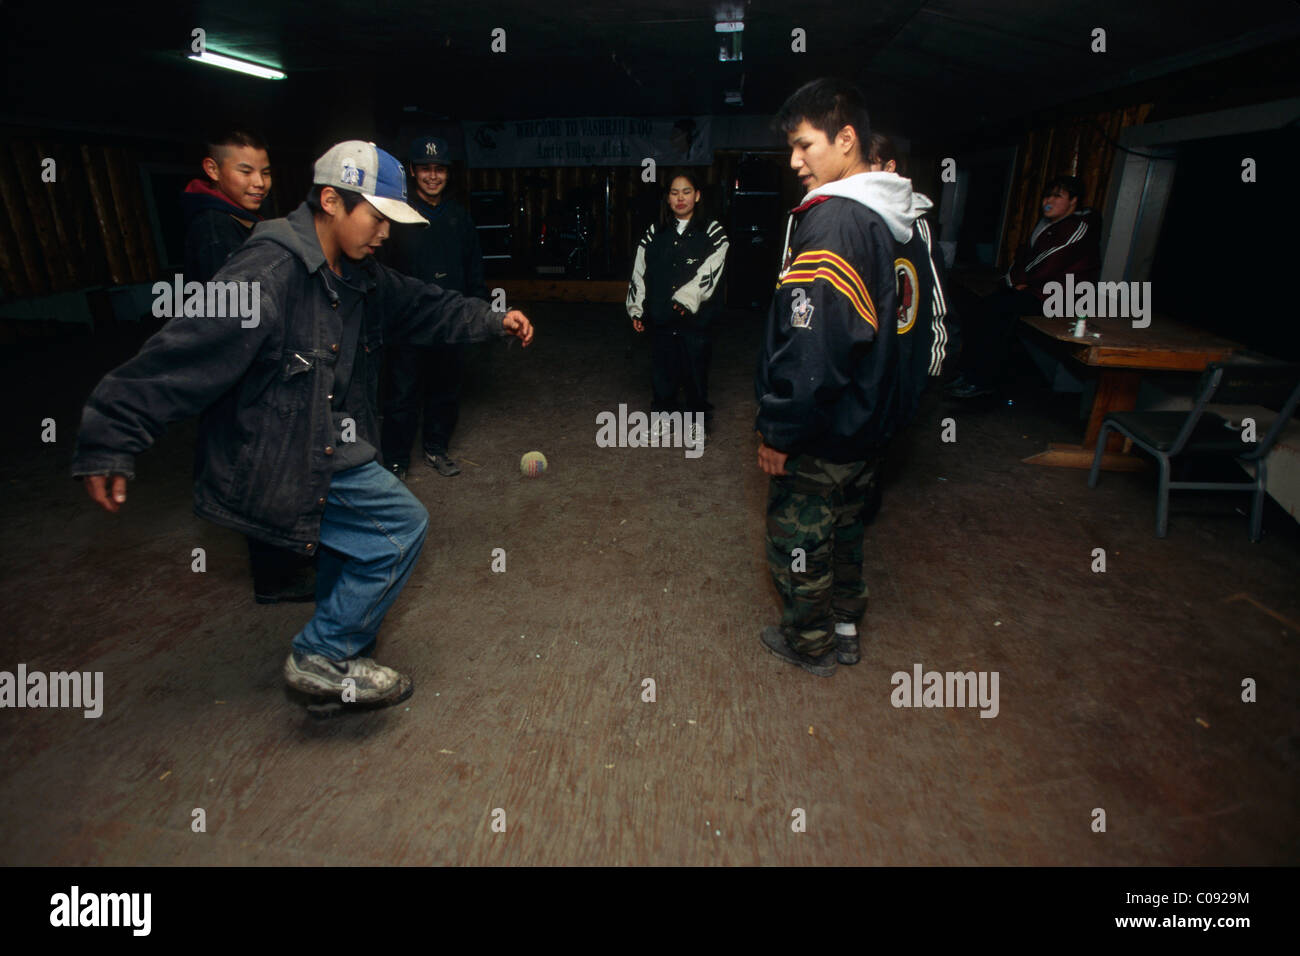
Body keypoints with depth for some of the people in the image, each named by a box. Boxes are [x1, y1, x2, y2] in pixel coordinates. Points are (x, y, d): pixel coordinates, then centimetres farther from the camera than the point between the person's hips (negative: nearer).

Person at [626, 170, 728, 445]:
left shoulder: (712, 232, 3)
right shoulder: (655, 233, 12)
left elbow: (709, 271, -10)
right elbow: (640, 271, 12)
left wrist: (686, 298, -20)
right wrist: (636, 309, 8)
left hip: (696, 317, -3)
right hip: (661, 316, 3)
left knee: (695, 369, 2)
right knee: (662, 367, 9)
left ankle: (697, 422, 18)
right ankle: (663, 410, 29)